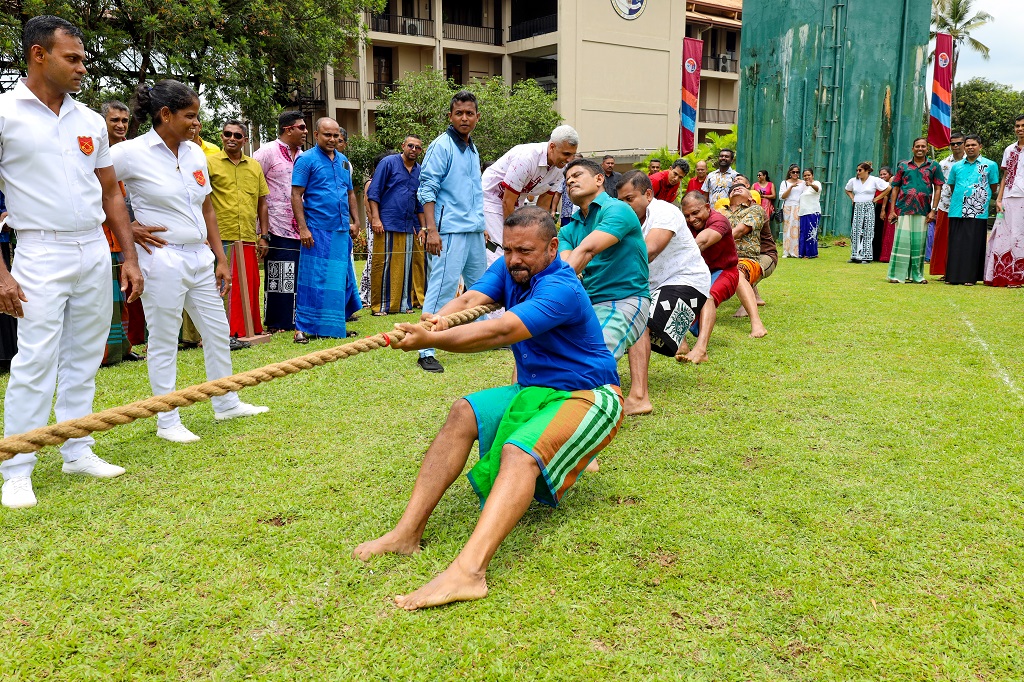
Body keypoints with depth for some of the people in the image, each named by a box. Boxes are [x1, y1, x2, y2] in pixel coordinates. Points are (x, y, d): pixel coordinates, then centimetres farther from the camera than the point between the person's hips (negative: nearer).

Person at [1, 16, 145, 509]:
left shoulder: (90, 121, 11)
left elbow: (111, 193, 16)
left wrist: (129, 257, 9)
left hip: (95, 253, 5)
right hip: (41, 254, -5)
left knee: (84, 359, 10)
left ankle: (77, 452, 22)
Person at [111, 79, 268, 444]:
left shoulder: (195, 152, 9)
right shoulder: (131, 152, -10)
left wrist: (221, 259, 12)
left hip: (200, 257, 7)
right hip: (163, 259, -7)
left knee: (218, 332, 14)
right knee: (164, 341, 3)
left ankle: (227, 403, 31)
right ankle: (167, 421, 15)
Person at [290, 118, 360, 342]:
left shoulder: (343, 161, 16)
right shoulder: (307, 160, -3)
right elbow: (296, 195, -8)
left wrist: (355, 221, 14)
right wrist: (303, 227, -16)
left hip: (342, 231, 6)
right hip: (318, 230, -6)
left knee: (341, 280, 10)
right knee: (313, 280, -5)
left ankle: (335, 325, 21)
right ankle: (303, 328, 2)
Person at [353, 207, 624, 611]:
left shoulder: (561, 289, -22)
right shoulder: (508, 269, 5)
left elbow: (500, 332, -34)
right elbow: (471, 299, -11)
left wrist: (431, 341, -43)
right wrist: (438, 319, -34)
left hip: (587, 396, -8)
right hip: (533, 390, 8)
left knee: (519, 452, -33)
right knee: (463, 413, -10)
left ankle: (468, 570, -51)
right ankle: (408, 531, -15)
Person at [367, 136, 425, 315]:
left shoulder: (420, 171, 14)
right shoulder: (388, 163, 0)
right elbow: (373, 192, -3)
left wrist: (422, 227, 17)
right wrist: (375, 218, -11)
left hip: (408, 226, 5)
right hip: (386, 224, -5)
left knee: (405, 267, 7)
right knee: (382, 264, -4)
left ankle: (402, 304, 15)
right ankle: (379, 306, 2)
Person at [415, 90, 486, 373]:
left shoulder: (473, 149, 17)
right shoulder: (441, 146, -7)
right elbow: (427, 190, -13)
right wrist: (431, 230, -21)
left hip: (474, 231, 9)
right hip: (450, 231, -9)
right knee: (442, 288, -12)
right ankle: (426, 352, -9)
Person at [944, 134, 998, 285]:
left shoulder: (990, 165, 7)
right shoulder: (956, 166, 14)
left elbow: (994, 189, 10)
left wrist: (983, 199, 8)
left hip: (978, 212, -3)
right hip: (957, 211, 3)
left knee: (973, 245, -4)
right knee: (955, 244, 2)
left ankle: (970, 277, -1)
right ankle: (953, 276, 5)